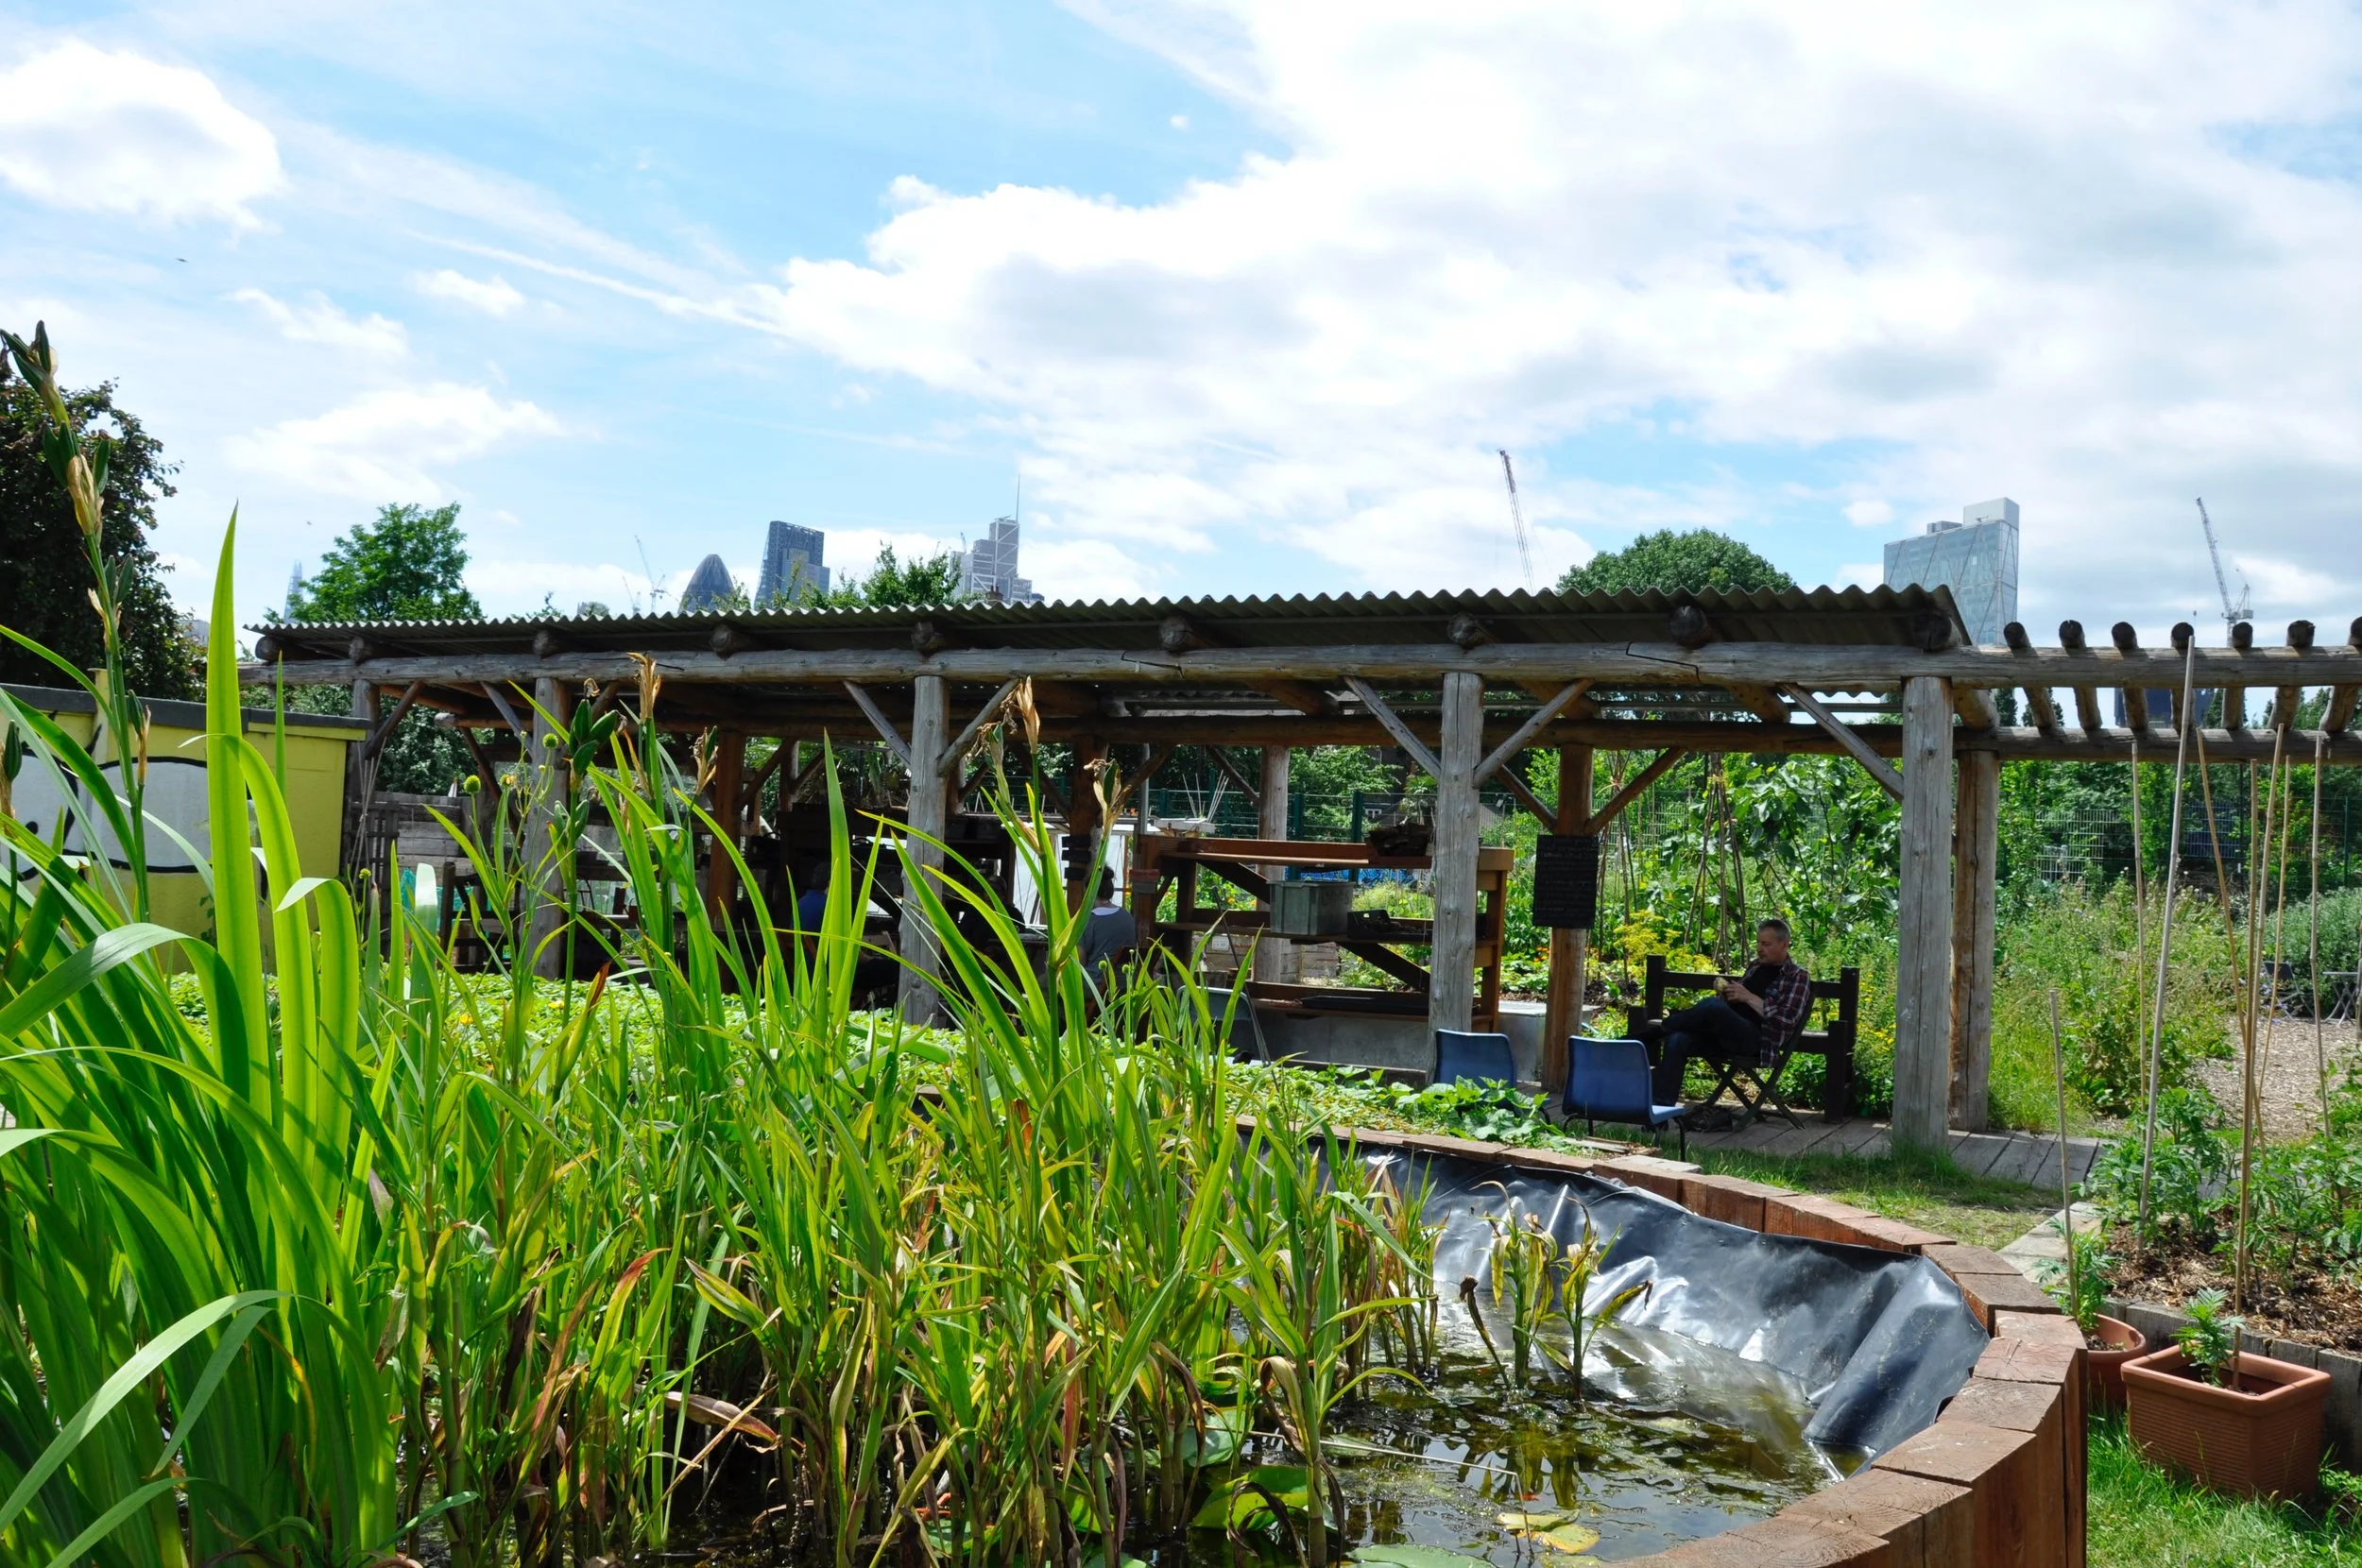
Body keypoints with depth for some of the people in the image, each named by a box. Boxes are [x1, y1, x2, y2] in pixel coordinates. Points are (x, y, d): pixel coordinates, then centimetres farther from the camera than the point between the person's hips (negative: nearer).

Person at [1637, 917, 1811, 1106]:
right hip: (1728, 1034, 7)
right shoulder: (1756, 965, 23)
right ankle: (1660, 1107, -30)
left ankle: (1657, 1030, -16)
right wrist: (1724, 991, 7)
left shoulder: (1797, 976, 3)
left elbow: (1787, 1020, -9)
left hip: (1758, 1039, -7)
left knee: (1713, 1005, -35)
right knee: (1677, 1039, -22)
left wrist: (1748, 997, -11)